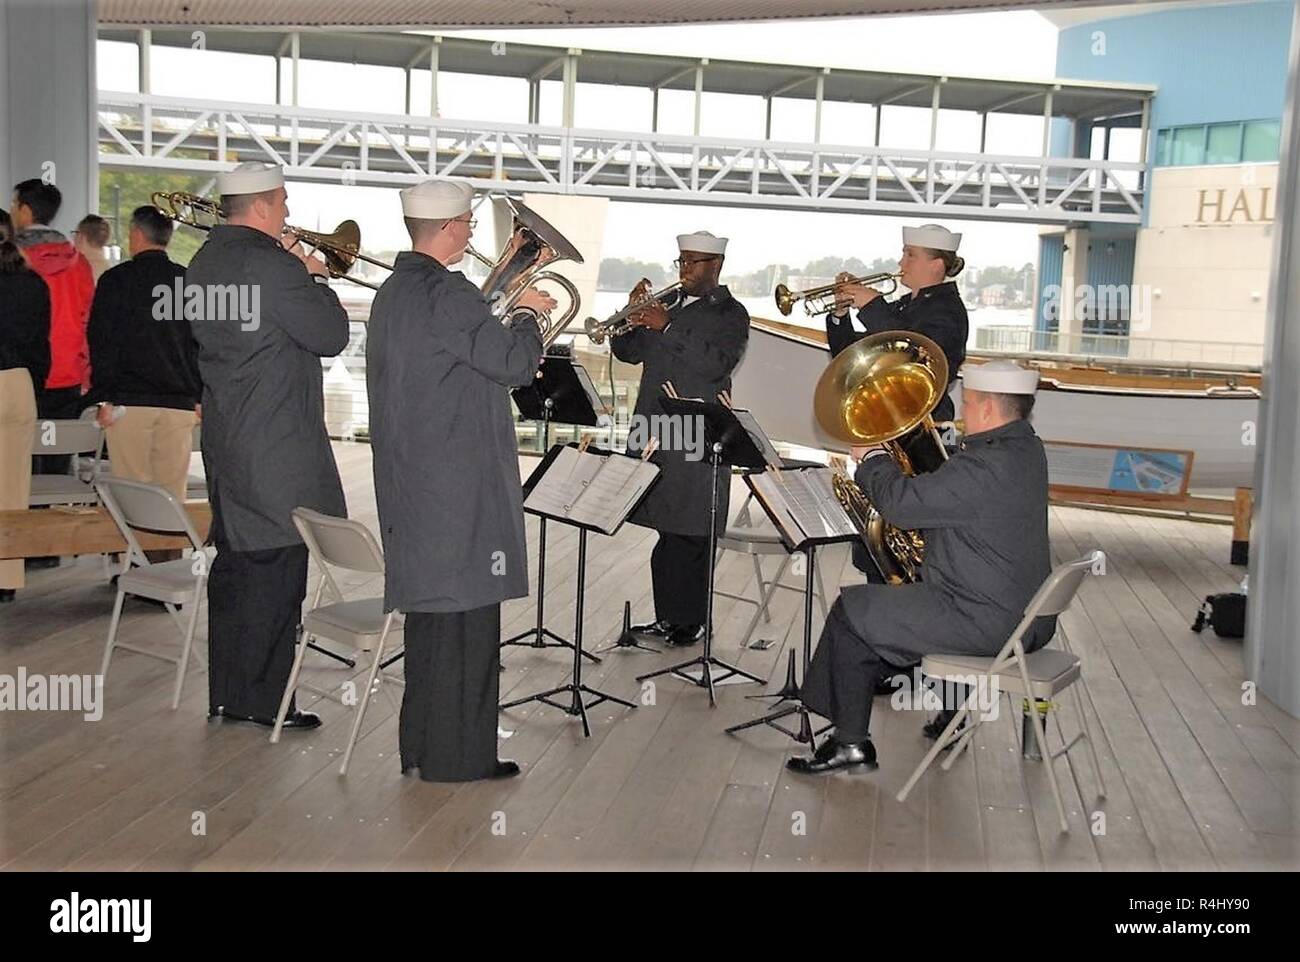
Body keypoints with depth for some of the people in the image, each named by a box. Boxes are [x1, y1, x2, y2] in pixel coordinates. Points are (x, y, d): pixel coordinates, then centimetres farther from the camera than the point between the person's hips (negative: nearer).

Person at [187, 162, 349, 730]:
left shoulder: (205, 263, 12)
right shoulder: (272, 265, -17)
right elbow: (331, 336, -14)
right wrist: (317, 278, 3)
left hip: (224, 438, 9)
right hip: (276, 445, -9)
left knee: (235, 564, 14)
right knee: (276, 567, -2)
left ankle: (227, 692, 22)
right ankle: (266, 699, 4)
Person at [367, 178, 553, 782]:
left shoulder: (393, 292, 13)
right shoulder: (446, 294, -17)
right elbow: (515, 365, -15)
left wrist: (505, 314, 18)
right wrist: (527, 313, 2)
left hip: (412, 478, 10)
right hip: (458, 483, -10)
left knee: (430, 606, 16)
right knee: (465, 612, -2)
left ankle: (421, 746, 24)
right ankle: (457, 755, 6)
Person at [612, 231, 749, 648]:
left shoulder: (730, 313, -1)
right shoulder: (668, 307, 18)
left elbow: (718, 363, -17)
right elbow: (627, 351, 17)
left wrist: (666, 327, -19)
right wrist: (634, 314, 0)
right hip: (656, 434, 6)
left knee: (690, 535, -5)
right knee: (667, 531, 11)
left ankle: (692, 620, 3)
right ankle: (668, 617, 19)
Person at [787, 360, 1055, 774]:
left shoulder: (989, 465, -26)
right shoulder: (1026, 448, 7)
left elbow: (900, 503, -23)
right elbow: (944, 490, 19)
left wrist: (873, 458, -4)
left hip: (987, 622, -10)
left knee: (852, 610, 0)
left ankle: (851, 743, 8)